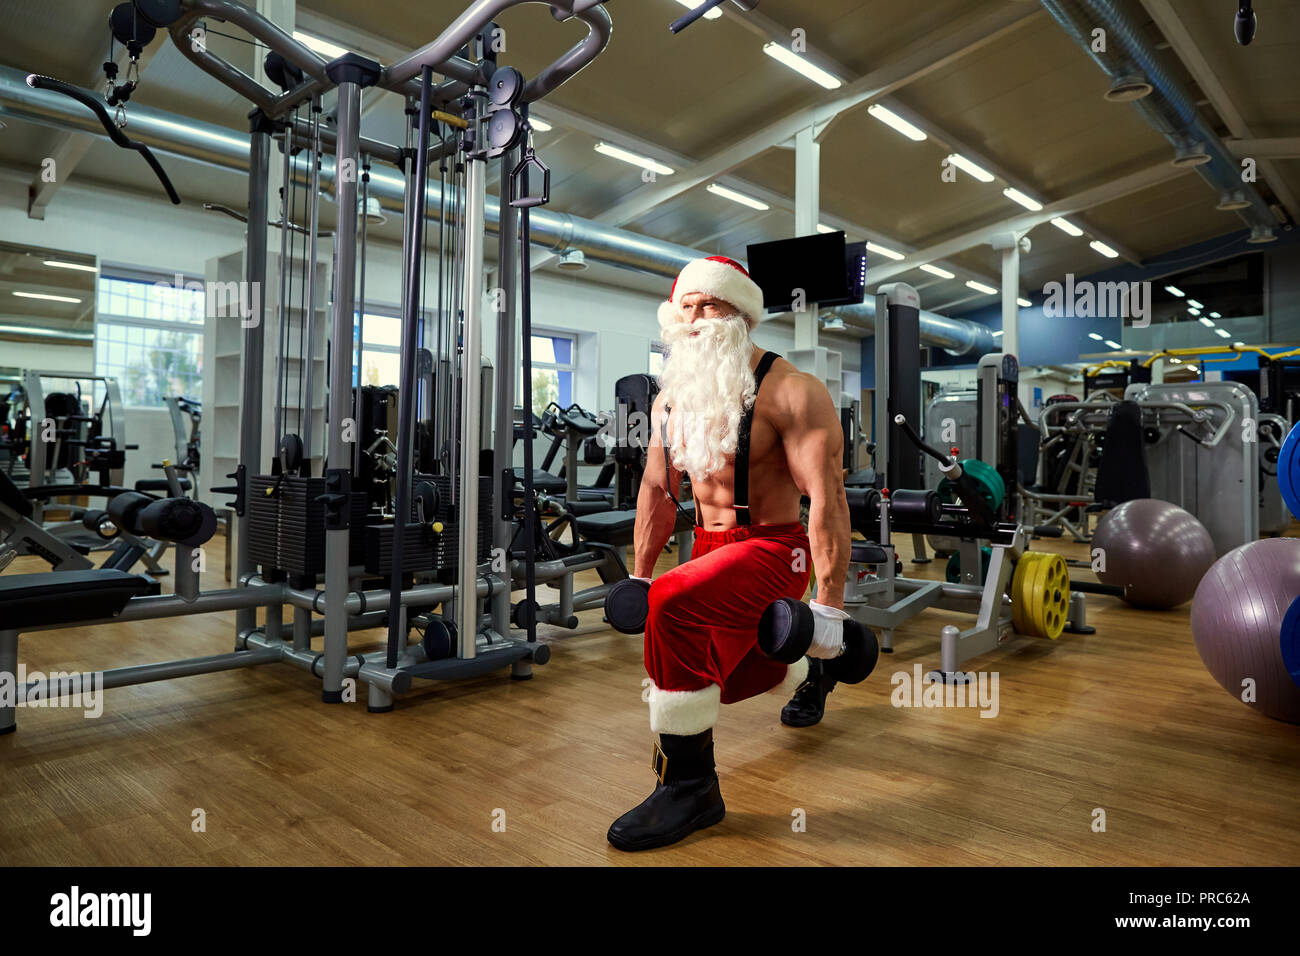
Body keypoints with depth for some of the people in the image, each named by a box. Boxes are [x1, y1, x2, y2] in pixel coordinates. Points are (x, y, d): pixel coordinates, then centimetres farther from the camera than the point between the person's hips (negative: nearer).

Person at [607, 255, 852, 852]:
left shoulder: (789, 392, -17)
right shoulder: (670, 399, 5)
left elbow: (826, 496, -21)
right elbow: (657, 489, 12)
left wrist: (829, 604, -24)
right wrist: (638, 576, 12)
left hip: (772, 549, -8)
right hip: (711, 549, 8)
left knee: (675, 603, -35)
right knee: (726, 677, 26)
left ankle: (689, 786, -18)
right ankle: (810, 674, 61)